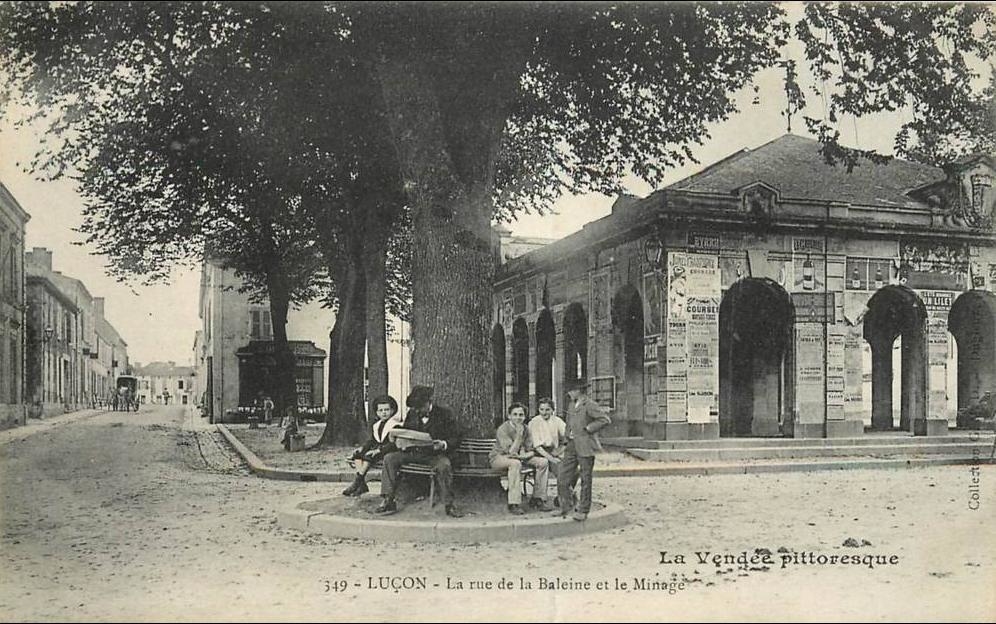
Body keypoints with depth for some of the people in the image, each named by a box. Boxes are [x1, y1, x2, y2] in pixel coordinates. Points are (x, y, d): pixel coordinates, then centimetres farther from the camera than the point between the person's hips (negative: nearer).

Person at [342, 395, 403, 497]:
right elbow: (372, 440, 19)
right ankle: (362, 485, -23)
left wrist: (378, 450, -28)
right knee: (358, 455, -16)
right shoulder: (376, 425, 18)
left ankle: (356, 483, -28)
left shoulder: (396, 425, -8)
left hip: (389, 451, -8)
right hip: (377, 448, 8)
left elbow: (394, 444, -17)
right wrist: (362, 447, -2)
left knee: (368, 456, -30)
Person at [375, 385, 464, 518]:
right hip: (413, 452, 5)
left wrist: (444, 445, -26)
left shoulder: (444, 414, -4)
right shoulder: (412, 414, 10)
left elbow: (455, 439, -5)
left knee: (444, 465, -37)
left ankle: (449, 504, -26)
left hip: (435, 454, -4)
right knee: (389, 458, -17)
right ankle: (389, 501, -18)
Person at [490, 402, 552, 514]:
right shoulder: (503, 429, -21)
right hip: (498, 457, -7)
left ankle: (538, 498, -1)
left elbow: (530, 451, 2)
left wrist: (523, 455, -21)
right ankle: (514, 504, -37)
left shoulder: (525, 428, -1)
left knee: (543, 462, -8)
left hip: (518, 457, 7)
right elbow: (511, 452, -27)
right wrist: (519, 435, -30)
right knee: (515, 463, -39)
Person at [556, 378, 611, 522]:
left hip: (585, 447, -7)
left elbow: (605, 419, -19)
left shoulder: (590, 405, -10)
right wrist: (568, 438, 14)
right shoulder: (571, 405, 15)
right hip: (572, 446, 7)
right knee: (562, 477, 4)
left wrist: (587, 429, -15)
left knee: (585, 480, 2)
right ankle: (564, 507, 17)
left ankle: (583, 511, 12)